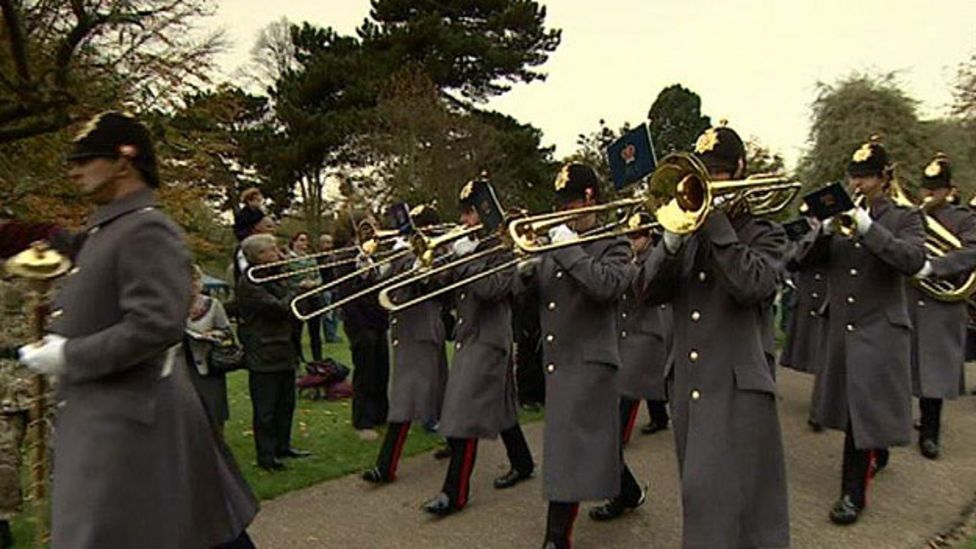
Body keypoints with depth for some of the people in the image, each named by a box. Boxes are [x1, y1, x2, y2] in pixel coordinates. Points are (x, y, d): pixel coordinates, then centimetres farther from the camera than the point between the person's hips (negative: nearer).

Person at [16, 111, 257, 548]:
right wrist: (57, 344, 9)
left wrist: (68, 357, -17)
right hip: (99, 417, 9)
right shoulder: (104, 231, 15)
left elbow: (157, 326, -25)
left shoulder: (148, 229, -15)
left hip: (128, 423, -9)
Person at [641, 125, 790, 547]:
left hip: (738, 388, -5)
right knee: (700, 493, 18)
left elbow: (752, 285, -22)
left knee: (726, 500, -6)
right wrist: (673, 238, -15)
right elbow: (651, 290, 0)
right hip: (686, 383, 5)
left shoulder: (764, 235, 0)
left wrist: (717, 223, -18)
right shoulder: (687, 231, 12)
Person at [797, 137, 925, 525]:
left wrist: (869, 229, -26)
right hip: (841, 327, 5)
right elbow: (806, 261, 0)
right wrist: (825, 231, -17)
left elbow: (914, 261, -20)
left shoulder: (905, 218, -2)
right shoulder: (840, 216, 8)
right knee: (854, 404, 18)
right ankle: (877, 455, 45)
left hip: (880, 329, -5)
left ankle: (854, 492, 3)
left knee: (863, 406, -7)